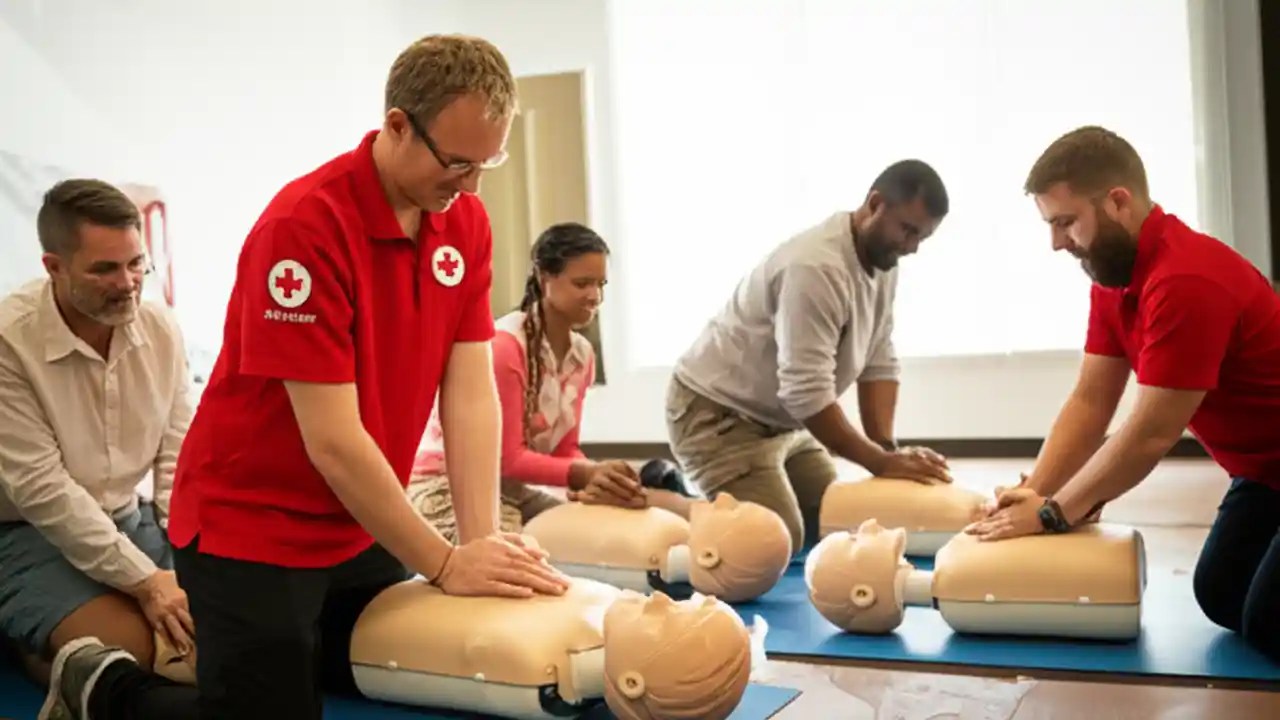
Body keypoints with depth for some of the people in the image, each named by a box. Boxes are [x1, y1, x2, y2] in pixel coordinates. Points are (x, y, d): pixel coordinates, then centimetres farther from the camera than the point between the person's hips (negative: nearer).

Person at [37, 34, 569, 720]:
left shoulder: (465, 222, -4)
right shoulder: (305, 226, -26)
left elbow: (470, 392, -7)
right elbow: (332, 441, -26)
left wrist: (482, 542, -18)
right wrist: (445, 564, -21)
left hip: (359, 525, 7)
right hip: (252, 527, -7)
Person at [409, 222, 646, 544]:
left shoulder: (582, 354, 1)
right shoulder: (505, 346, -23)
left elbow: (565, 449, 2)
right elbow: (506, 458, -22)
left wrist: (595, 478, -19)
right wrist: (586, 472, -33)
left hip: (511, 488, 8)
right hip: (447, 484, -8)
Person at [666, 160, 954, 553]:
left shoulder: (882, 259, 0)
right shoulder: (817, 267, -29)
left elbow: (879, 362, 1)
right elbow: (807, 393, -32)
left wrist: (888, 448, -10)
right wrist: (881, 462, -26)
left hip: (780, 418, 10)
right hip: (718, 415, -9)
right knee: (779, 540, -17)